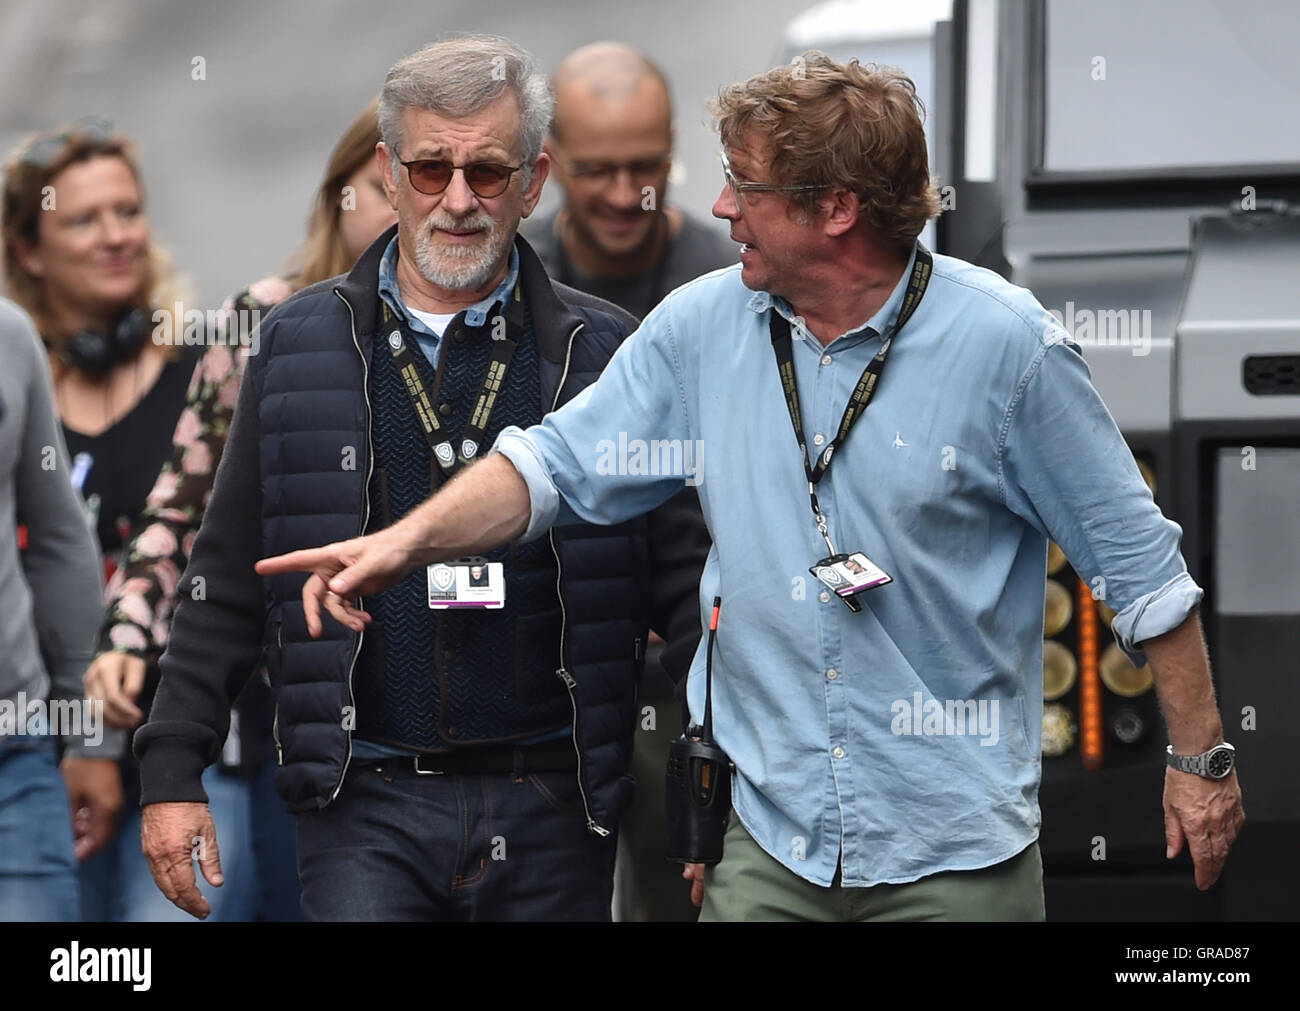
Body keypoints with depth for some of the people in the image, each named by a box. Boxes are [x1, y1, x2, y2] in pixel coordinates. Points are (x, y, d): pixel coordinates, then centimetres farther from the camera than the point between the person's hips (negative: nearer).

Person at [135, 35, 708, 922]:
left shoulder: (605, 354, 5)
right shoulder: (301, 346, 7)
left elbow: (684, 581, 5)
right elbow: (227, 586, 9)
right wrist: (173, 773, 3)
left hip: (551, 811, 1)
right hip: (367, 808, 0)